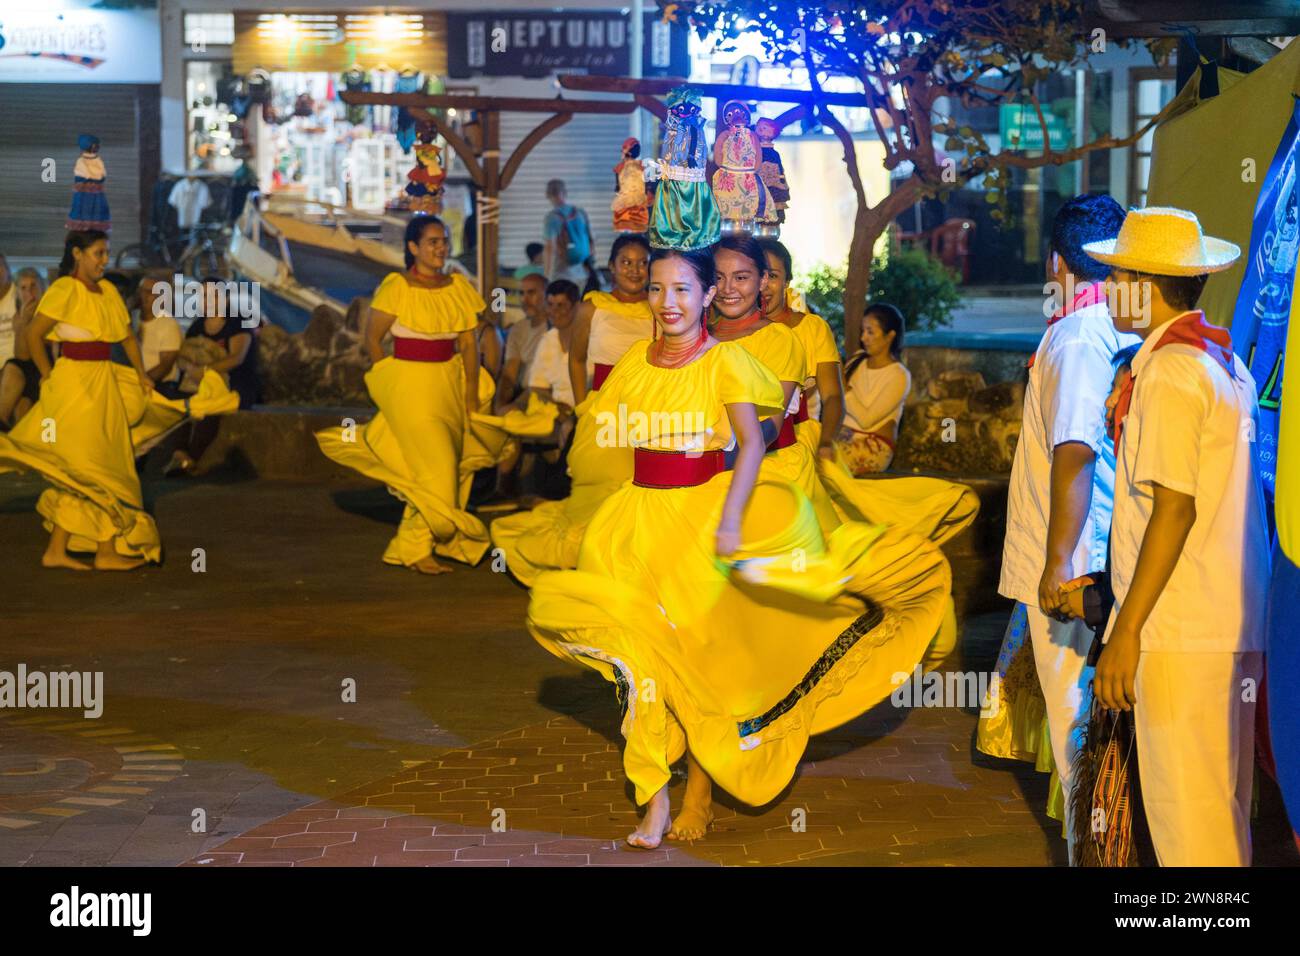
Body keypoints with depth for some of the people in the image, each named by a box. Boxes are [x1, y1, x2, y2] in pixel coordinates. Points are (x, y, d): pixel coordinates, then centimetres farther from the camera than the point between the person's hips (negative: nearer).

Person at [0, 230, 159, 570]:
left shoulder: (107, 291, 10)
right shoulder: (65, 290, -12)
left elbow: (127, 336, 15)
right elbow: (33, 335, -13)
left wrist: (141, 374, 5)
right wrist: (48, 377, -6)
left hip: (103, 383, 8)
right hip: (75, 384, -8)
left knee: (77, 472, 10)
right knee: (93, 468, -4)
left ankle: (57, 550, 16)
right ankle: (107, 552, 3)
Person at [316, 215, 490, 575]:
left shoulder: (458, 287, 7)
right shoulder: (397, 287, -9)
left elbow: (468, 344, 8)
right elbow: (373, 337, -4)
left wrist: (472, 393, 3)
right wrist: (390, 383, -3)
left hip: (449, 384, 6)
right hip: (409, 384, -6)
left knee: (441, 469, 7)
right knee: (434, 465, -11)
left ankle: (410, 544, 18)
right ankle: (416, 549, 2)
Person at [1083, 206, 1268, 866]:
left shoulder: (1170, 370, -14)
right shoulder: (1226, 360, 15)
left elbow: (1173, 506, -19)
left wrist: (1127, 629, -18)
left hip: (1179, 636, -10)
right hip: (1233, 628, 10)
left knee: (1185, 816, -5)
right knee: (1223, 809, 15)